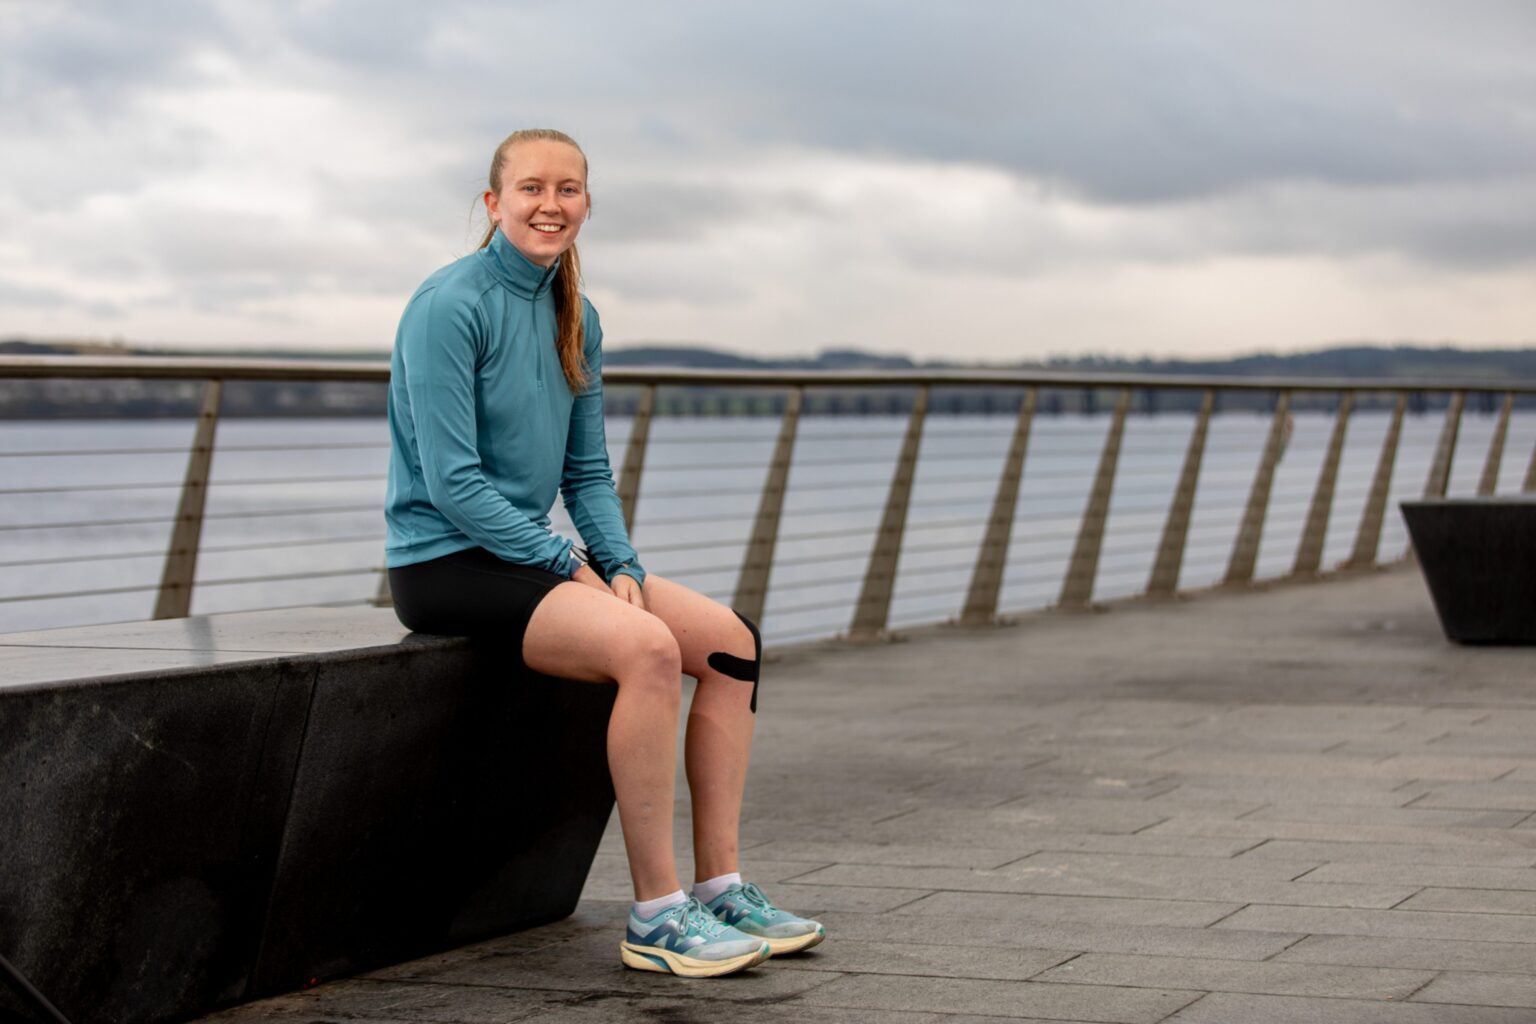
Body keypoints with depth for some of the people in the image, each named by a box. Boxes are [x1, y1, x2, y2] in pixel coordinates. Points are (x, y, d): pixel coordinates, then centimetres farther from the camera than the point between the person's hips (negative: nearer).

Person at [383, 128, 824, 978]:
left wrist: (621, 565, -4)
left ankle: (720, 884, -1)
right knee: (645, 645, -29)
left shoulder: (574, 318, 11)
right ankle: (655, 915, -22)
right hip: (446, 563, -9)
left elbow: (587, 471, 14)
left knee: (730, 639, -5)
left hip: (531, 553, 9)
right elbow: (453, 483, -18)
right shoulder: (450, 308, -14)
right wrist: (570, 568, -17)